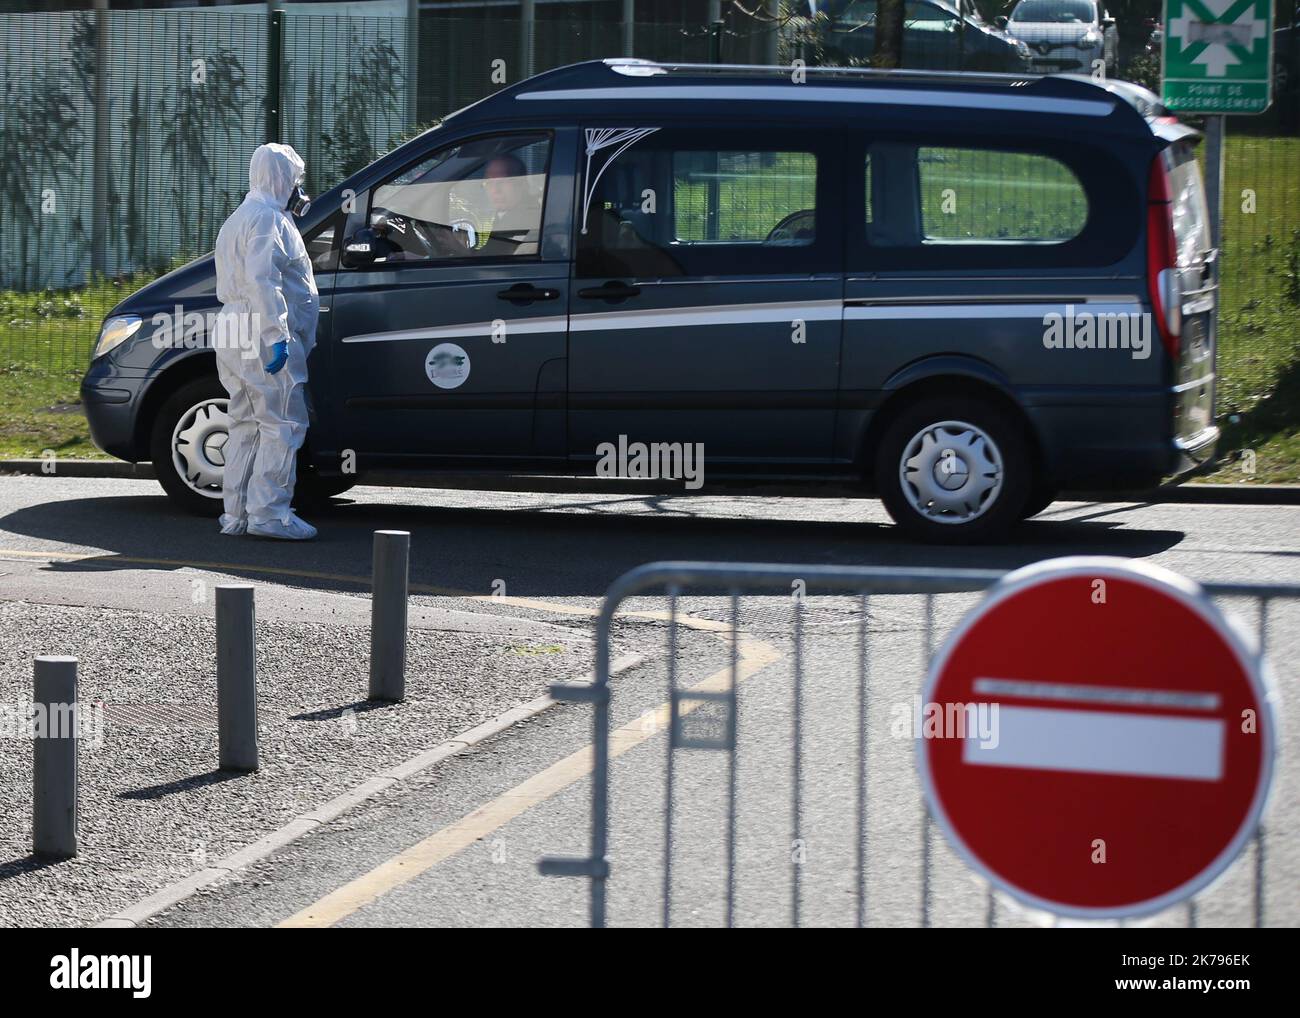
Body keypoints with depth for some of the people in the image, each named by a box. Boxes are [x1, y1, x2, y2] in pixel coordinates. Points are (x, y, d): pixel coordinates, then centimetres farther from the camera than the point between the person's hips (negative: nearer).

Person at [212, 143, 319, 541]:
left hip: (235, 334, 11)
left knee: (247, 427, 13)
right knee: (283, 425, -10)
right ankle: (269, 513, -14)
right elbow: (262, 280, -23)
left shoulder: (238, 219, 23)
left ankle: (236, 514, 13)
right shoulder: (267, 219, -11)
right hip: (264, 336, -11)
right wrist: (278, 336, -27)